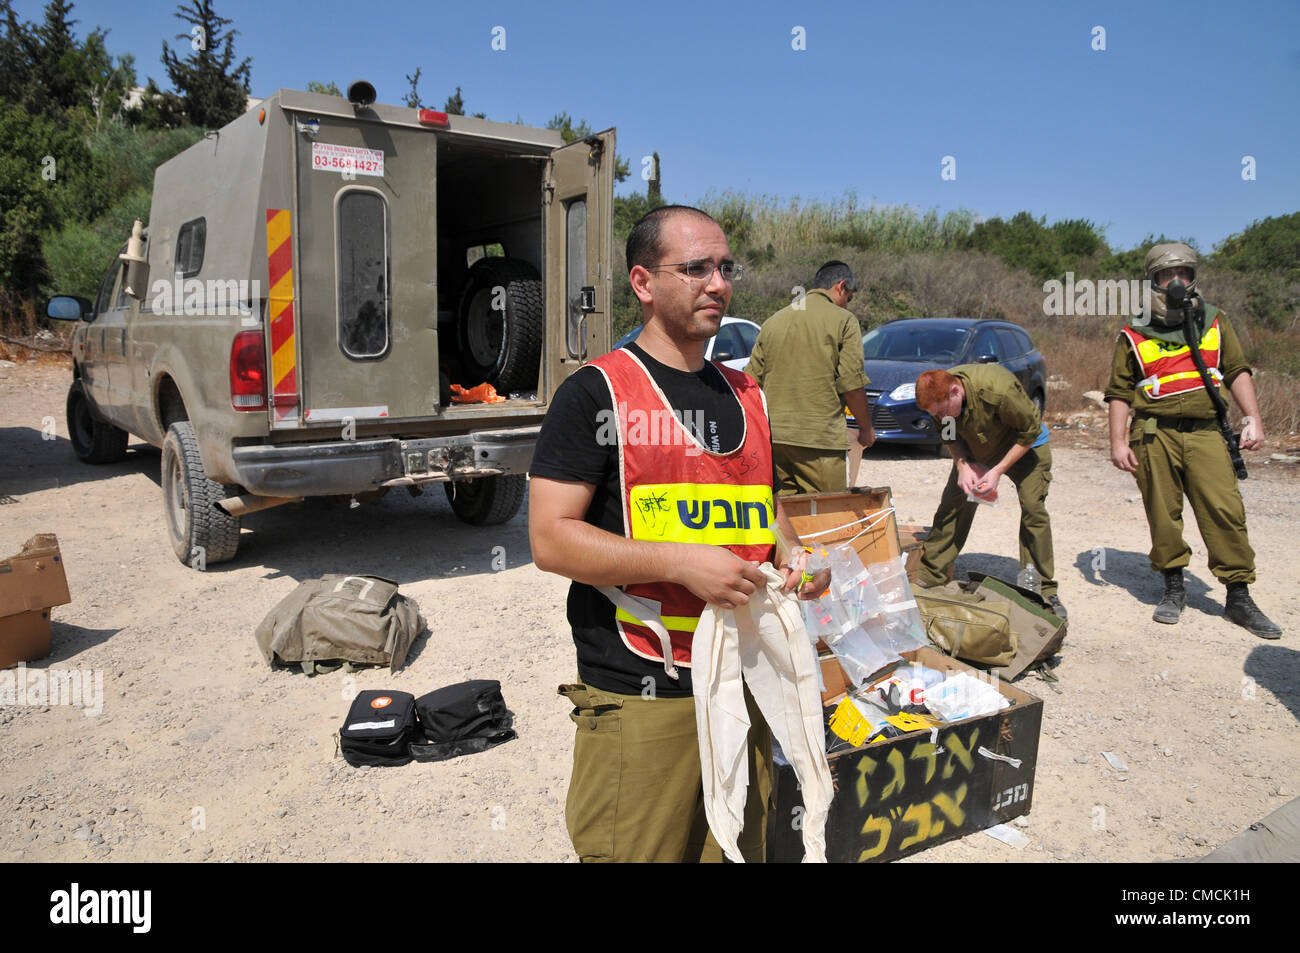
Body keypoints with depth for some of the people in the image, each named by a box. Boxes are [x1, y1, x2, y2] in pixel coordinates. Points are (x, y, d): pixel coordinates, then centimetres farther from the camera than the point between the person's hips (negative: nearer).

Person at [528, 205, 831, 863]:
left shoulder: (746, 396, 12)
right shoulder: (596, 393, -9)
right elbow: (551, 540, -14)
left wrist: (791, 552, 2)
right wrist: (681, 562, -21)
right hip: (637, 699, -6)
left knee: (739, 847, 19)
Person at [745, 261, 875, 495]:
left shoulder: (773, 321, 15)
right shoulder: (842, 320, -1)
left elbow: (752, 379, 15)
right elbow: (851, 382, -6)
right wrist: (866, 427, 6)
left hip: (772, 436, 5)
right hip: (820, 436, -5)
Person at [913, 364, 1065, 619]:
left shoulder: (998, 390, -40)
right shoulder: (939, 395, -23)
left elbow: (1031, 430, -24)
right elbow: (950, 436, -2)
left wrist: (998, 471, -26)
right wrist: (962, 466, -19)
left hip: (1025, 446, -4)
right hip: (976, 451, 5)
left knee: (1033, 509, -15)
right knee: (952, 505, -2)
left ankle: (1045, 590, -3)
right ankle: (930, 576, 9)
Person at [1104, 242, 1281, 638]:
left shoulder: (1214, 322, 14)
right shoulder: (1134, 335, 7)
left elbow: (1237, 371, 15)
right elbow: (1119, 393, 7)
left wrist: (1253, 417, 3)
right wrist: (1118, 442, -1)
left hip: (1205, 432, 1)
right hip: (1155, 434, -1)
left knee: (1225, 511, -7)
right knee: (1163, 516, 3)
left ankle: (1239, 597, 2)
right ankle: (1173, 589, 17)